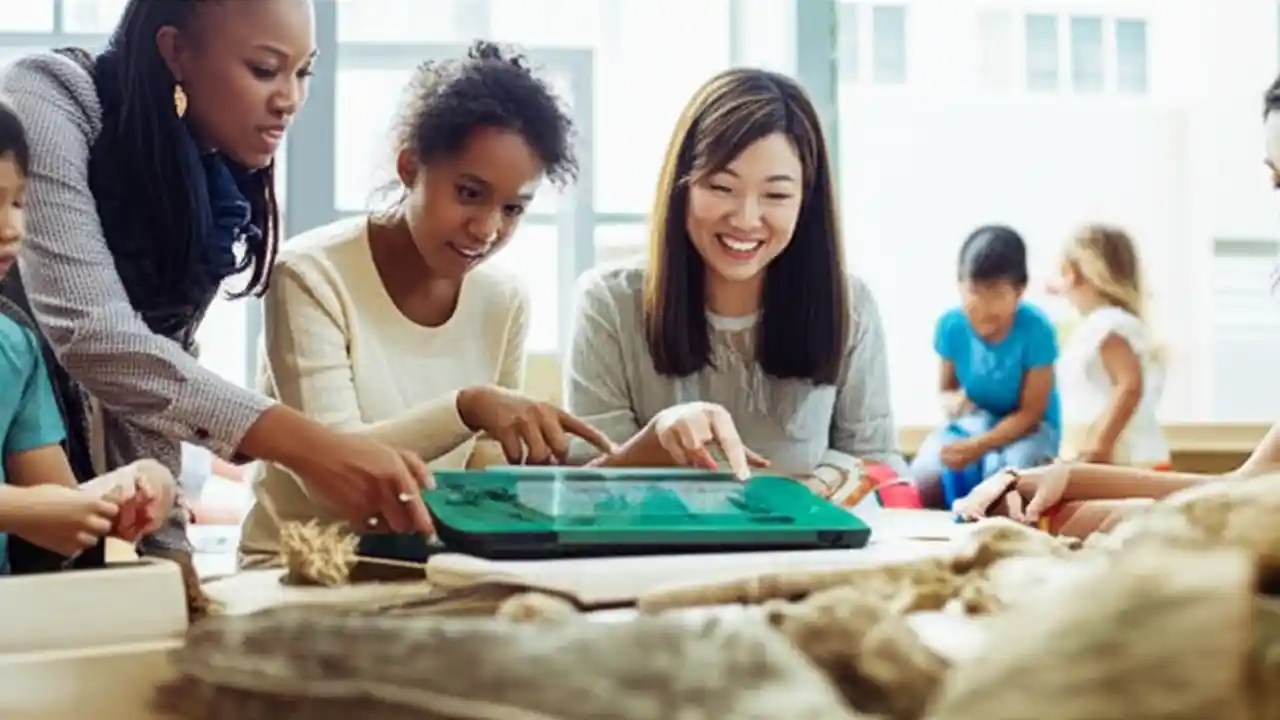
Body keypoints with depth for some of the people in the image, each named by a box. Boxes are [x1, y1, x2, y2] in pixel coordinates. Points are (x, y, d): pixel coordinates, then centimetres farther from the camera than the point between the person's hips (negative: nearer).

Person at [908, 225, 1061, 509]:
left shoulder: (1036, 330, -24)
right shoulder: (951, 325, -14)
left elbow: (1031, 412, -19)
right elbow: (947, 389, 2)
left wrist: (978, 446, -32)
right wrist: (952, 400, -26)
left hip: (1026, 427, -4)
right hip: (970, 422, 4)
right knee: (922, 484, -24)